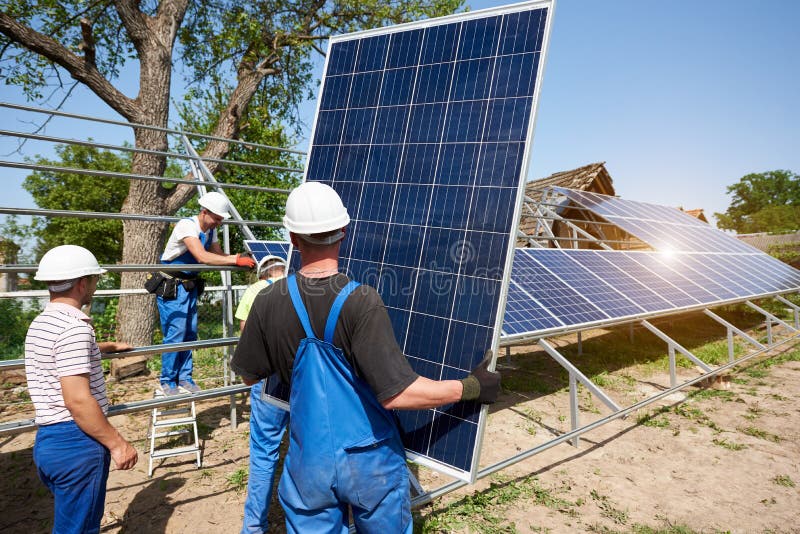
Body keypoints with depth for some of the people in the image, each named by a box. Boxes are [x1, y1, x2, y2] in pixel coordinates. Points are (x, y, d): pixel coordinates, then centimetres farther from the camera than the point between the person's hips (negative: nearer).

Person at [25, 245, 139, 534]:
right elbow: (78, 400, -25)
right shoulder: (74, 326, -20)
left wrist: (110, 346, 52)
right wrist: (117, 443, -17)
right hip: (76, 442, -10)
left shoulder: (40, 324, 13)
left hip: (47, 439, 10)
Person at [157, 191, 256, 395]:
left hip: (190, 286, 8)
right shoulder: (186, 226, -22)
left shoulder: (211, 231, 3)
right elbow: (202, 257, -35)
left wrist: (239, 257, -11)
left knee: (190, 333, 7)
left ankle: (185, 378, 17)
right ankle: (168, 382, 5)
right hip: (171, 287, -8)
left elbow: (219, 255, 9)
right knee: (175, 333, -8)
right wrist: (236, 260, -36)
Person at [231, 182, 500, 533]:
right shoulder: (362, 302, -24)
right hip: (370, 462, -2)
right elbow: (396, 394, -26)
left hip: (308, 462, 2)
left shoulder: (269, 302, -12)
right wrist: (470, 388, -15)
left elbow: (249, 376, 3)